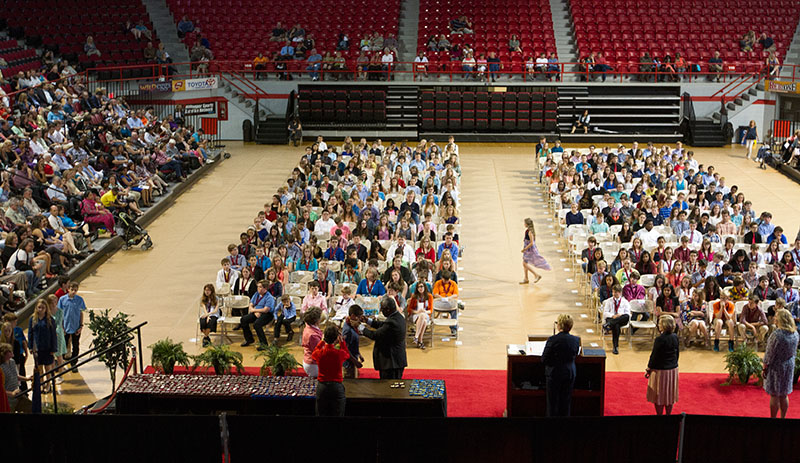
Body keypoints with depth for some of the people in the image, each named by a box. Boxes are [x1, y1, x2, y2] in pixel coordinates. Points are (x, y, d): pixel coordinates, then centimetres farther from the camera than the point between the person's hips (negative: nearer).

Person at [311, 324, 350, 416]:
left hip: (322, 387, 2)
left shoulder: (319, 353, -10)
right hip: (337, 386, -2)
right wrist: (342, 341, 14)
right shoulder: (340, 353, -14)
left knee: (321, 414, 13)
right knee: (337, 414, 8)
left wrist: (322, 341, 18)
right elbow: (347, 354, 12)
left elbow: (313, 354, 17)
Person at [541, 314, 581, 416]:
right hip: (570, 373, 4)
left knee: (552, 401, 8)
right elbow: (575, 355, 8)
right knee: (566, 402, 15)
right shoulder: (576, 340, -6)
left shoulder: (552, 340, -19)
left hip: (555, 374, -4)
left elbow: (544, 360, -15)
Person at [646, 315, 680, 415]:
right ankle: (668, 414, 26)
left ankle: (659, 415, 14)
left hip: (660, 370, -6)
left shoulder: (660, 339, -22)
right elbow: (677, 353, 10)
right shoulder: (675, 337, -2)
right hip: (673, 369, 6)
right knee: (670, 393, 16)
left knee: (659, 395, 6)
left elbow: (654, 356, -17)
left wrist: (648, 369, -6)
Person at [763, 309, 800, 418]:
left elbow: (769, 354, -18)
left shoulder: (776, 334, -25)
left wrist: (764, 368, -7)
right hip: (789, 366, 6)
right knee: (784, 395, 18)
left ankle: (773, 417, 15)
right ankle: (783, 417, 29)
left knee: (774, 396, 6)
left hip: (776, 367, -6)